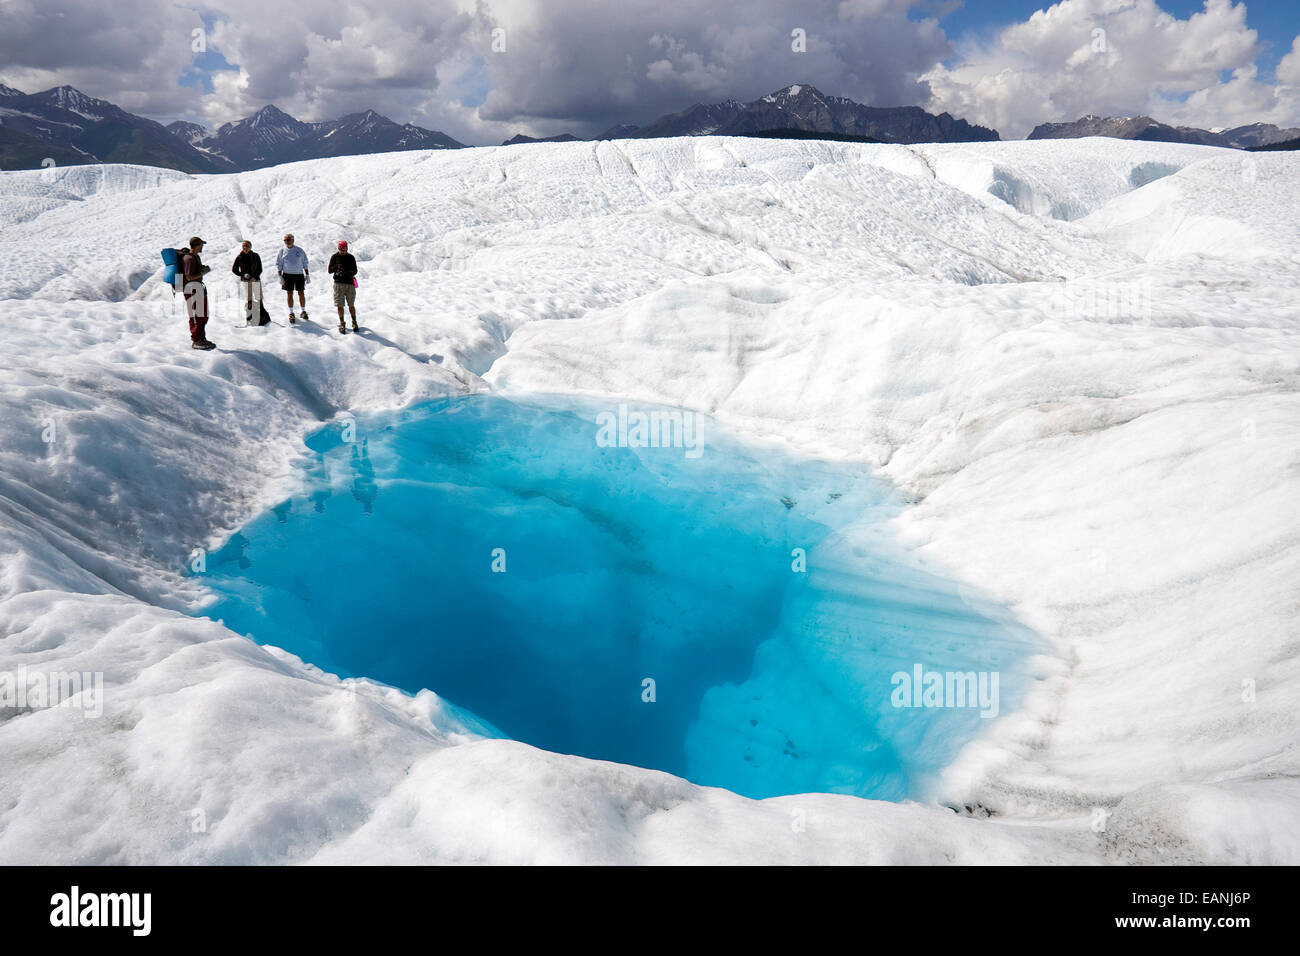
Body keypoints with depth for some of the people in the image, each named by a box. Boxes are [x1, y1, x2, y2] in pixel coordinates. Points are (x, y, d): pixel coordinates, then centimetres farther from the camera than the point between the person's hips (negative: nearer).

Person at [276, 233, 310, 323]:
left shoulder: (299, 250, 3)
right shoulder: (282, 251, 3)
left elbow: (305, 262, 8)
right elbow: (279, 264, 5)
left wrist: (307, 274, 5)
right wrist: (280, 276, -3)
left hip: (299, 274, 0)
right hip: (287, 275, 0)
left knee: (301, 293, 3)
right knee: (289, 294, 3)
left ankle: (303, 311, 17)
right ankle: (291, 313, 11)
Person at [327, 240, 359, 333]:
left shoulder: (351, 257, 6)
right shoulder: (334, 257, 4)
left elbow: (355, 271, 2)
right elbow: (330, 270, 2)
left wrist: (348, 273, -19)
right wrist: (337, 267, -18)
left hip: (350, 283, 0)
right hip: (339, 283, 0)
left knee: (351, 305, 3)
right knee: (340, 305, 0)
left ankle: (354, 323, 17)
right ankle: (341, 324, 9)